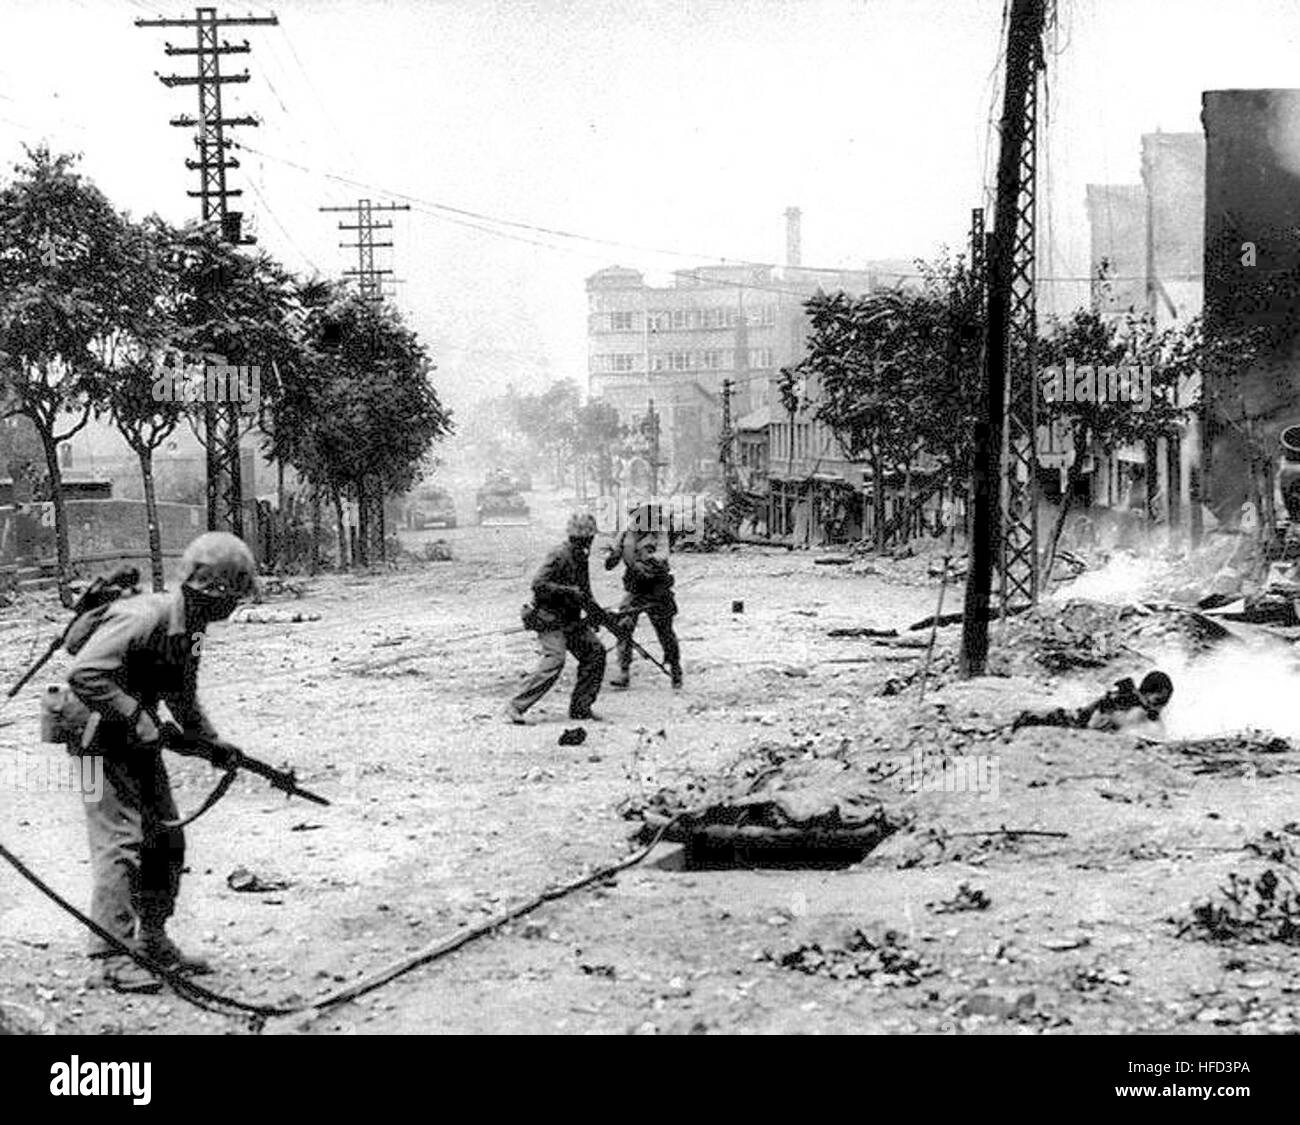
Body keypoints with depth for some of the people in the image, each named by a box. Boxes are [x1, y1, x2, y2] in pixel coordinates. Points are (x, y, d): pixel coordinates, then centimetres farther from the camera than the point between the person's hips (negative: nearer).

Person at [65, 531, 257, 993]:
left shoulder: (189, 629, 5)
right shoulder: (142, 618, -25)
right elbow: (82, 674, -33)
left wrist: (210, 739, 11)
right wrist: (133, 716, -29)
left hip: (141, 745, 9)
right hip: (104, 743, -9)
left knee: (166, 841, 11)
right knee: (120, 844, -11)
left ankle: (154, 943, 23)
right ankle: (114, 958, -6)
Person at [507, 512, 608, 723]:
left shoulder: (581, 557, 12)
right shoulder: (559, 556, -16)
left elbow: (583, 592, 22)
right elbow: (538, 585, -25)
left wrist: (593, 609, 5)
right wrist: (570, 591, -27)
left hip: (571, 618, 9)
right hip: (550, 618, -9)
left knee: (595, 651, 3)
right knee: (554, 659, -23)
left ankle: (580, 707, 12)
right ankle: (517, 706, -19)